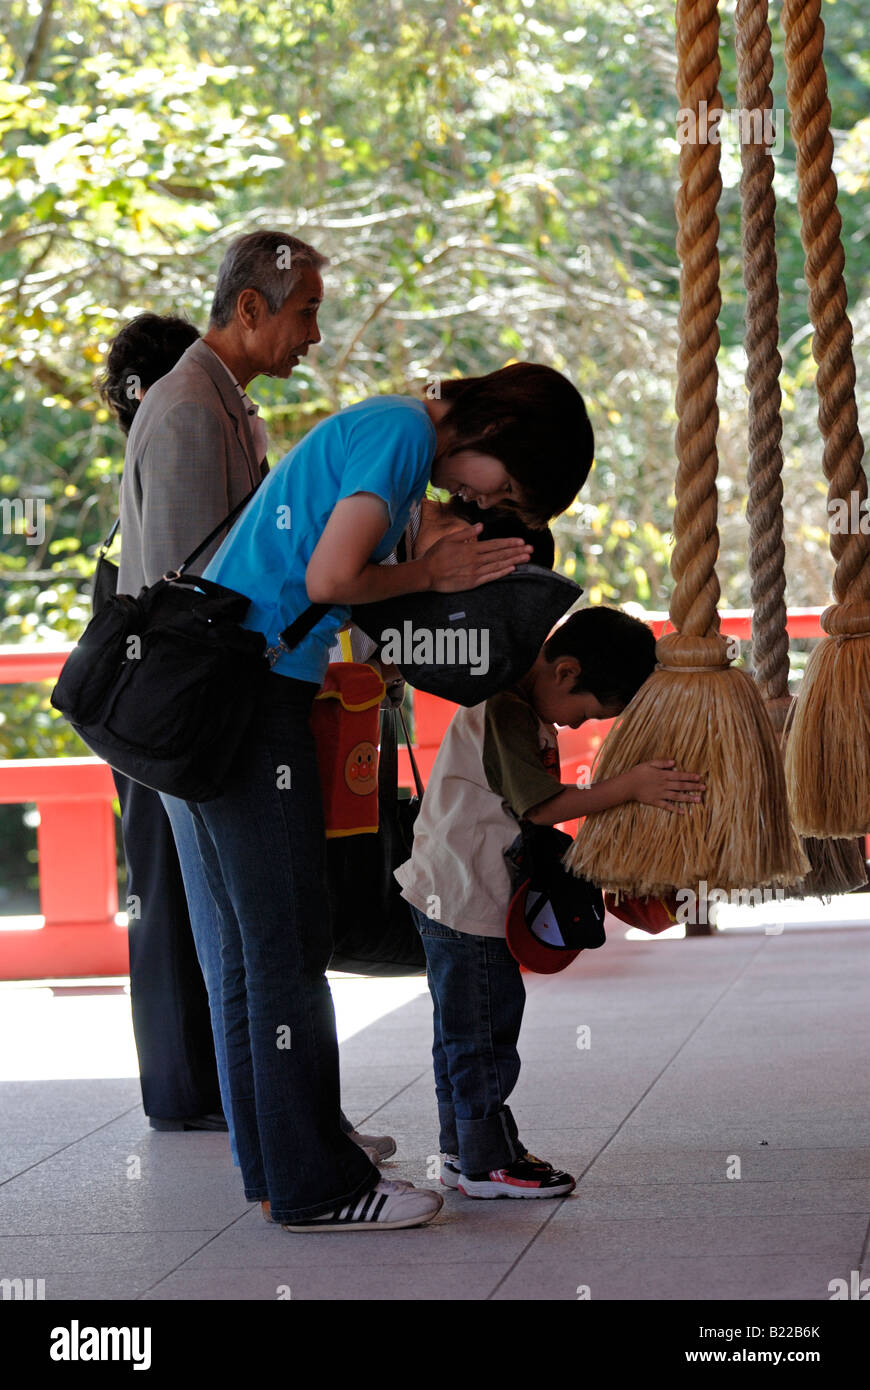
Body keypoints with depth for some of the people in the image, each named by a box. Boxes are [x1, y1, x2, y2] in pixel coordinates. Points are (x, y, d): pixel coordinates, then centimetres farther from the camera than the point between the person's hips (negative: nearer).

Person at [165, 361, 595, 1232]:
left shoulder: (377, 429, 20)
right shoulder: (403, 434, -11)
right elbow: (329, 579, -20)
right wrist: (428, 575, -5)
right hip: (254, 691, -10)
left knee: (251, 939, 13)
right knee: (287, 942, -6)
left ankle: (273, 1167, 20)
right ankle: (313, 1186, -1)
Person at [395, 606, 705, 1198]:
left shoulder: (527, 710, 12)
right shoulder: (503, 713, -22)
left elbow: (537, 799, 19)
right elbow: (542, 806, -26)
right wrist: (629, 786, -31)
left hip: (457, 897, 11)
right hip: (466, 901, -11)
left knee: (461, 1028, 18)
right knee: (483, 1028, -4)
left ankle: (463, 1148, 28)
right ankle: (486, 1162, 3)